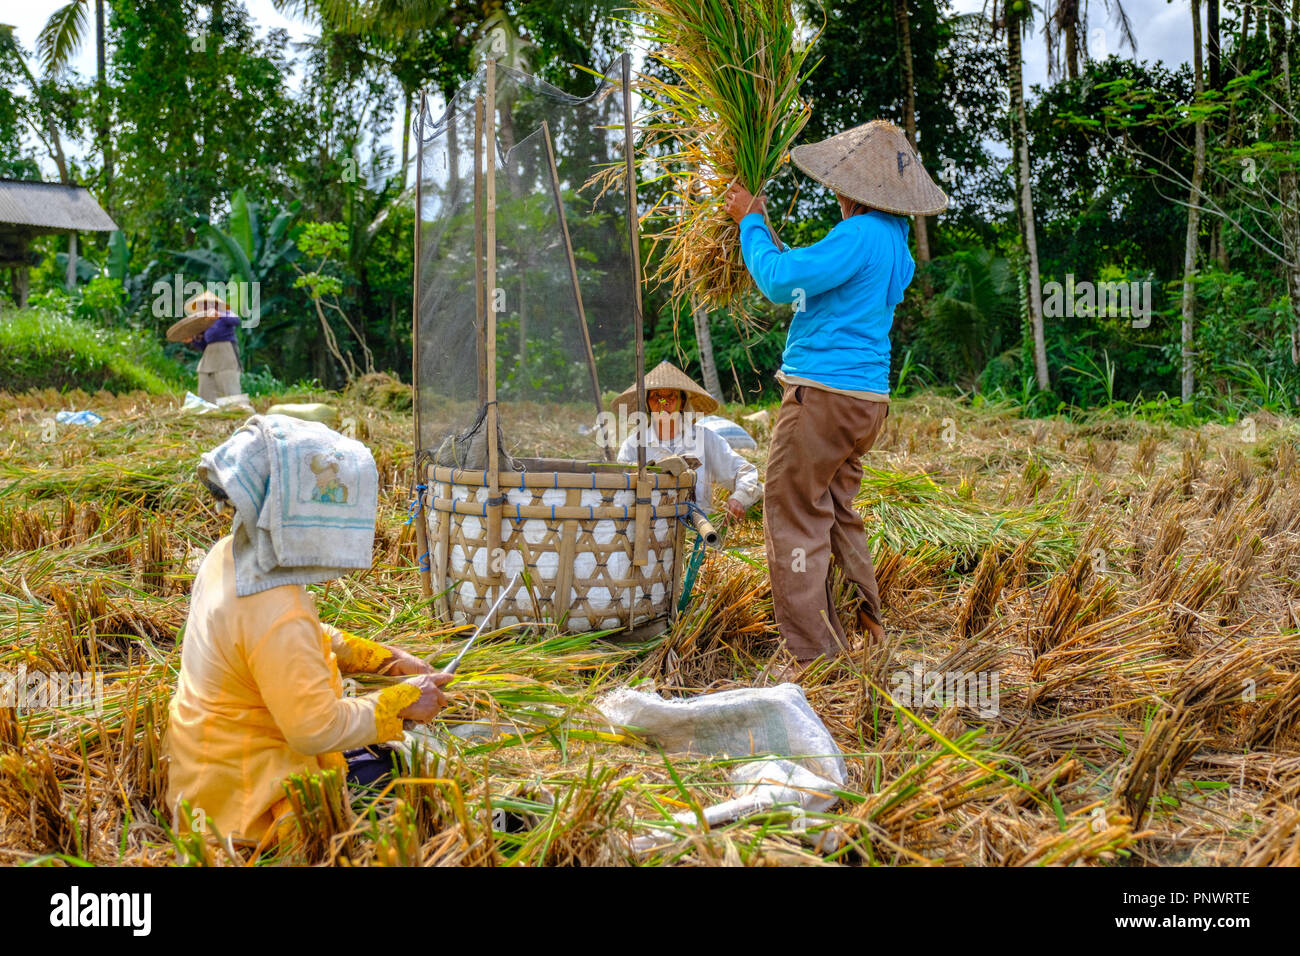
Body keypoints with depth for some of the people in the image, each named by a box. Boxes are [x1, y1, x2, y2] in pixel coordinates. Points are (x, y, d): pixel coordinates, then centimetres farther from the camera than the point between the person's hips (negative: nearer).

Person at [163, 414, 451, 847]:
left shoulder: (231, 556, -3)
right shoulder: (275, 615, -33)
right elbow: (317, 728, -27)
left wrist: (386, 658, 6)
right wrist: (401, 702, -16)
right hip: (247, 794, -9)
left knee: (387, 754, 13)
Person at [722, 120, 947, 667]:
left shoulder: (861, 234, -15)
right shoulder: (890, 240, 16)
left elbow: (779, 281, -17)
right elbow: (805, 276, 27)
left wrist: (751, 222, -2)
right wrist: (764, 228, 29)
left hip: (824, 395, -10)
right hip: (865, 396, 10)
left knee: (795, 520, -4)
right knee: (837, 514, 19)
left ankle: (816, 656, -3)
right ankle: (869, 632, 25)